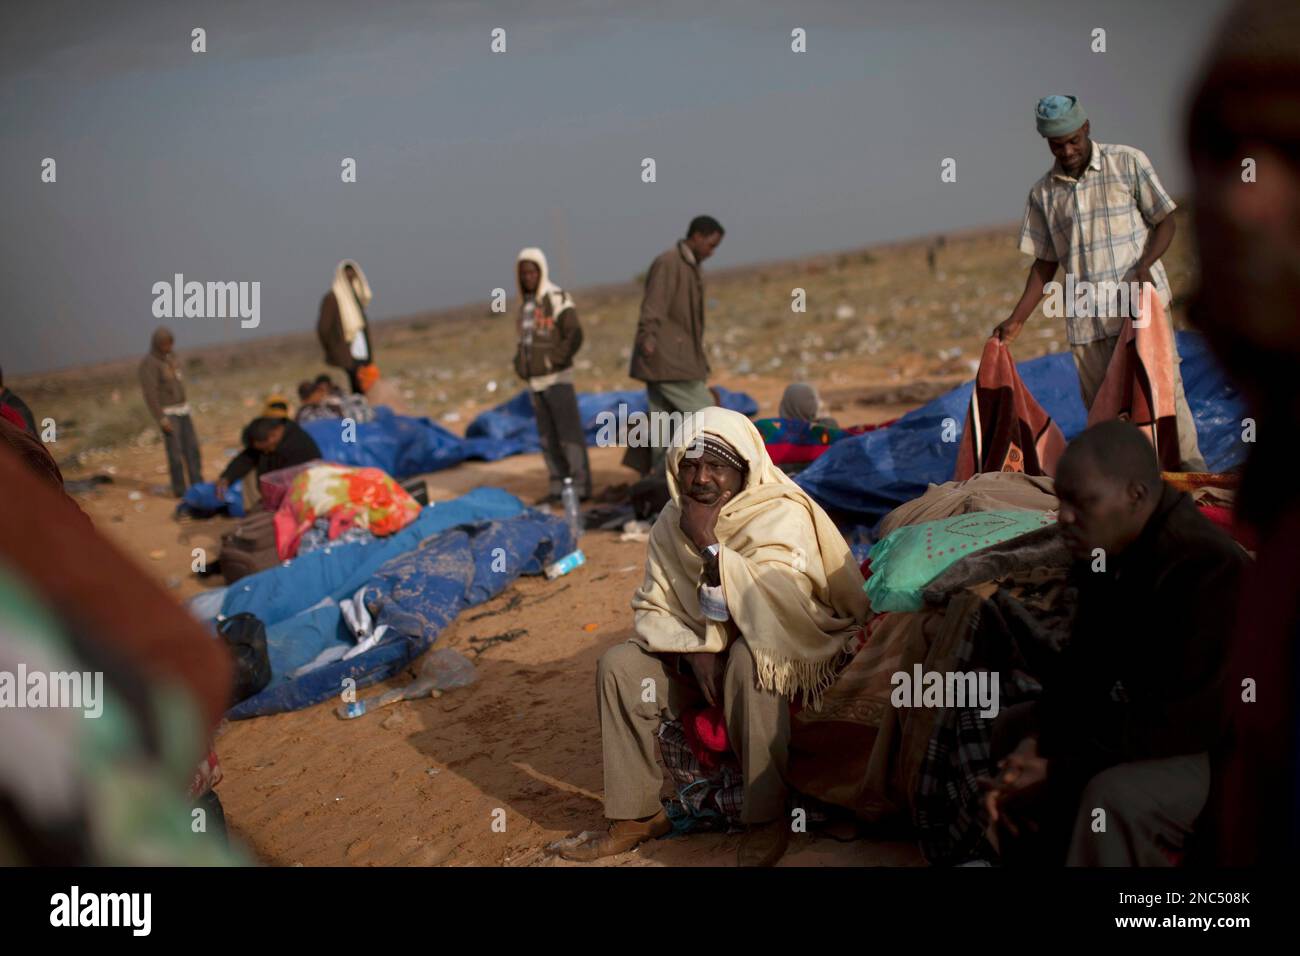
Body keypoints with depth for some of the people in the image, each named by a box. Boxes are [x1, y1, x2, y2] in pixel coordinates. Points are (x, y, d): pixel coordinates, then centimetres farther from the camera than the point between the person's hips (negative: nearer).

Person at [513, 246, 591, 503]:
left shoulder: (557, 298, -9)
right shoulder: (525, 303, 13)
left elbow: (574, 335, -14)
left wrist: (554, 359, -15)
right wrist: (520, 362, 8)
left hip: (556, 378, -8)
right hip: (535, 380, 8)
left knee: (569, 432, -7)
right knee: (548, 437, 9)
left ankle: (580, 486, -6)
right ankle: (558, 486, 14)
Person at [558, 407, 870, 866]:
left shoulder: (783, 517, -21)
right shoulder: (673, 522, -3)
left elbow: (781, 611, -35)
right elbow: (651, 607, -1)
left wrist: (710, 544, -34)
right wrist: (696, 652, -20)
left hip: (790, 653, -6)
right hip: (706, 650, 6)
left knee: (749, 657, -38)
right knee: (619, 664, -12)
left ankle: (768, 818, -26)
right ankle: (637, 813, -3)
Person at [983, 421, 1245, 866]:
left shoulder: (1206, 567, -30)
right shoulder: (1110, 552, -2)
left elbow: (1186, 718, -32)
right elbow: (1083, 663, 7)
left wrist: (1058, 769, -27)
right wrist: (1039, 739, -11)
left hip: (1221, 747, -9)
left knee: (1114, 796, -35)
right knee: (1012, 726, 13)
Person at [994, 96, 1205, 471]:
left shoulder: (1128, 162, 2)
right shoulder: (1042, 193, 9)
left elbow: (1165, 221, 4)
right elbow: (1045, 263, 15)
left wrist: (1144, 265, -15)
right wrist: (1016, 320, 9)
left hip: (1142, 303, -3)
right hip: (1086, 318, 3)